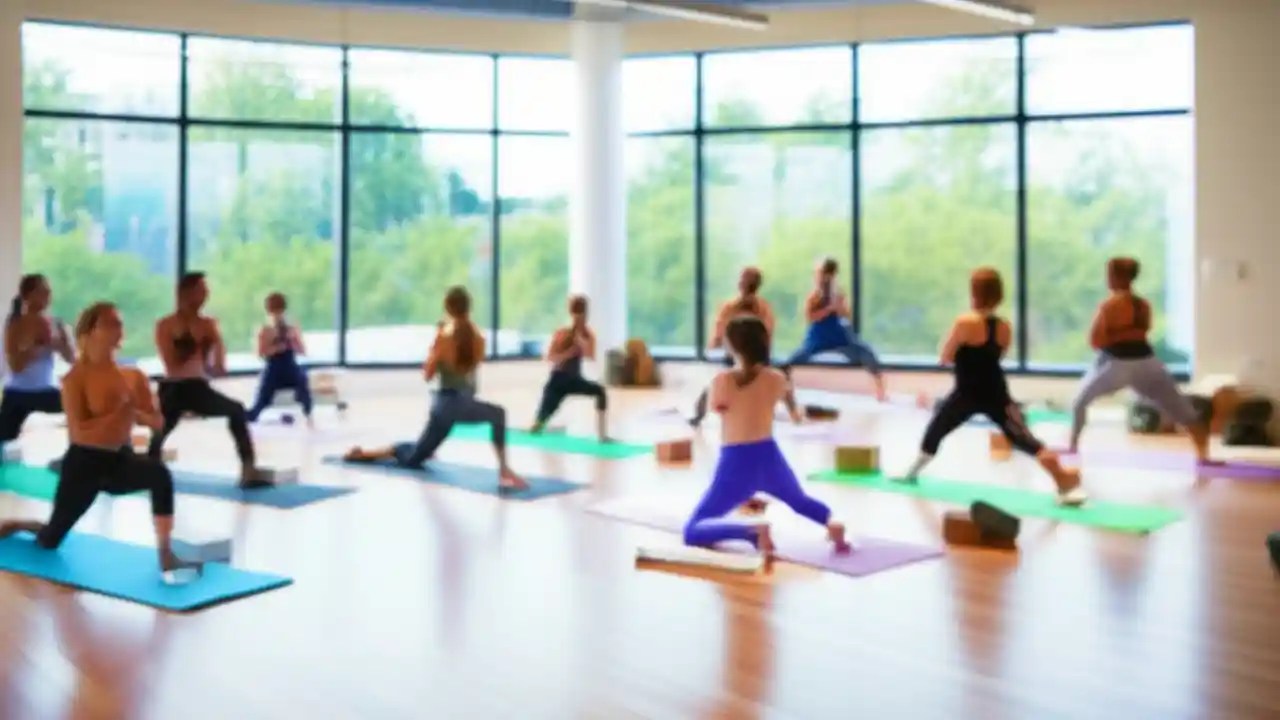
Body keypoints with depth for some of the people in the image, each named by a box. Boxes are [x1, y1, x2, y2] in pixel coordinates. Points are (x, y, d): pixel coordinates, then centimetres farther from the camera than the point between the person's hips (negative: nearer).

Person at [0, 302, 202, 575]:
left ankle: (166, 556, -28)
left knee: (159, 474, -33)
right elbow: (79, 432, -20)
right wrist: (120, 414, -24)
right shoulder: (76, 378, -13)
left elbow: (158, 422, -1)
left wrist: (136, 412, -21)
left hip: (121, 459, 3)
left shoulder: (134, 376, 1)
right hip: (85, 463, -3)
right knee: (49, 542, 11)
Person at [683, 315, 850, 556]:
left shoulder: (723, 381, -13)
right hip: (770, 458, 4)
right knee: (801, 501, 36)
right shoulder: (777, 378, -1)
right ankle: (831, 522, 0)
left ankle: (753, 532, -27)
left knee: (692, 532, -1)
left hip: (737, 464, -4)